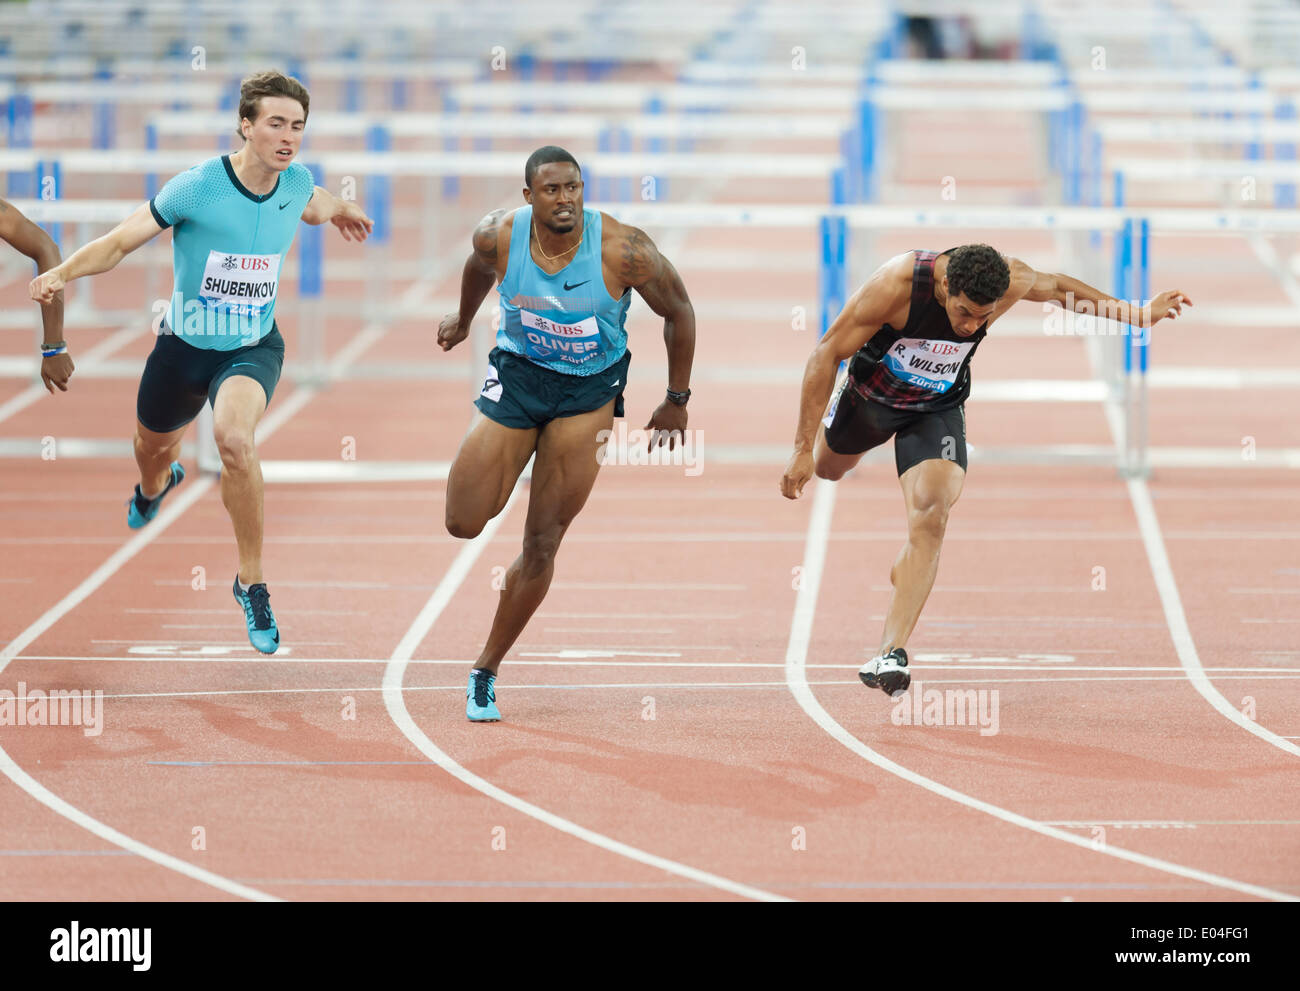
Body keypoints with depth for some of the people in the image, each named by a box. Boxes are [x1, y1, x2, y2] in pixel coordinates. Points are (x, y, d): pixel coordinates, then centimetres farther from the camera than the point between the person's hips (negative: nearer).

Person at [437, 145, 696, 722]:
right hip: (516, 375, 2)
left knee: (542, 546, -2)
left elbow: (678, 311, -8)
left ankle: (486, 671, 13)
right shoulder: (499, 237, -15)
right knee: (463, 523, -5)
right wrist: (463, 318, 30)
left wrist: (677, 403, -1)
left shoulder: (622, 250, -23)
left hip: (588, 392, -2)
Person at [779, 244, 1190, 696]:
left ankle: (889, 654, -26)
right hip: (872, 393, 0)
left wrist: (1136, 313, 3)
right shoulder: (898, 284, -37)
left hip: (939, 407, 0)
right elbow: (827, 353, -27)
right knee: (826, 469, 28)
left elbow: (1058, 288, -1)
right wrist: (802, 448, -29)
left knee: (929, 519, -22)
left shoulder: (1009, 280, -28)